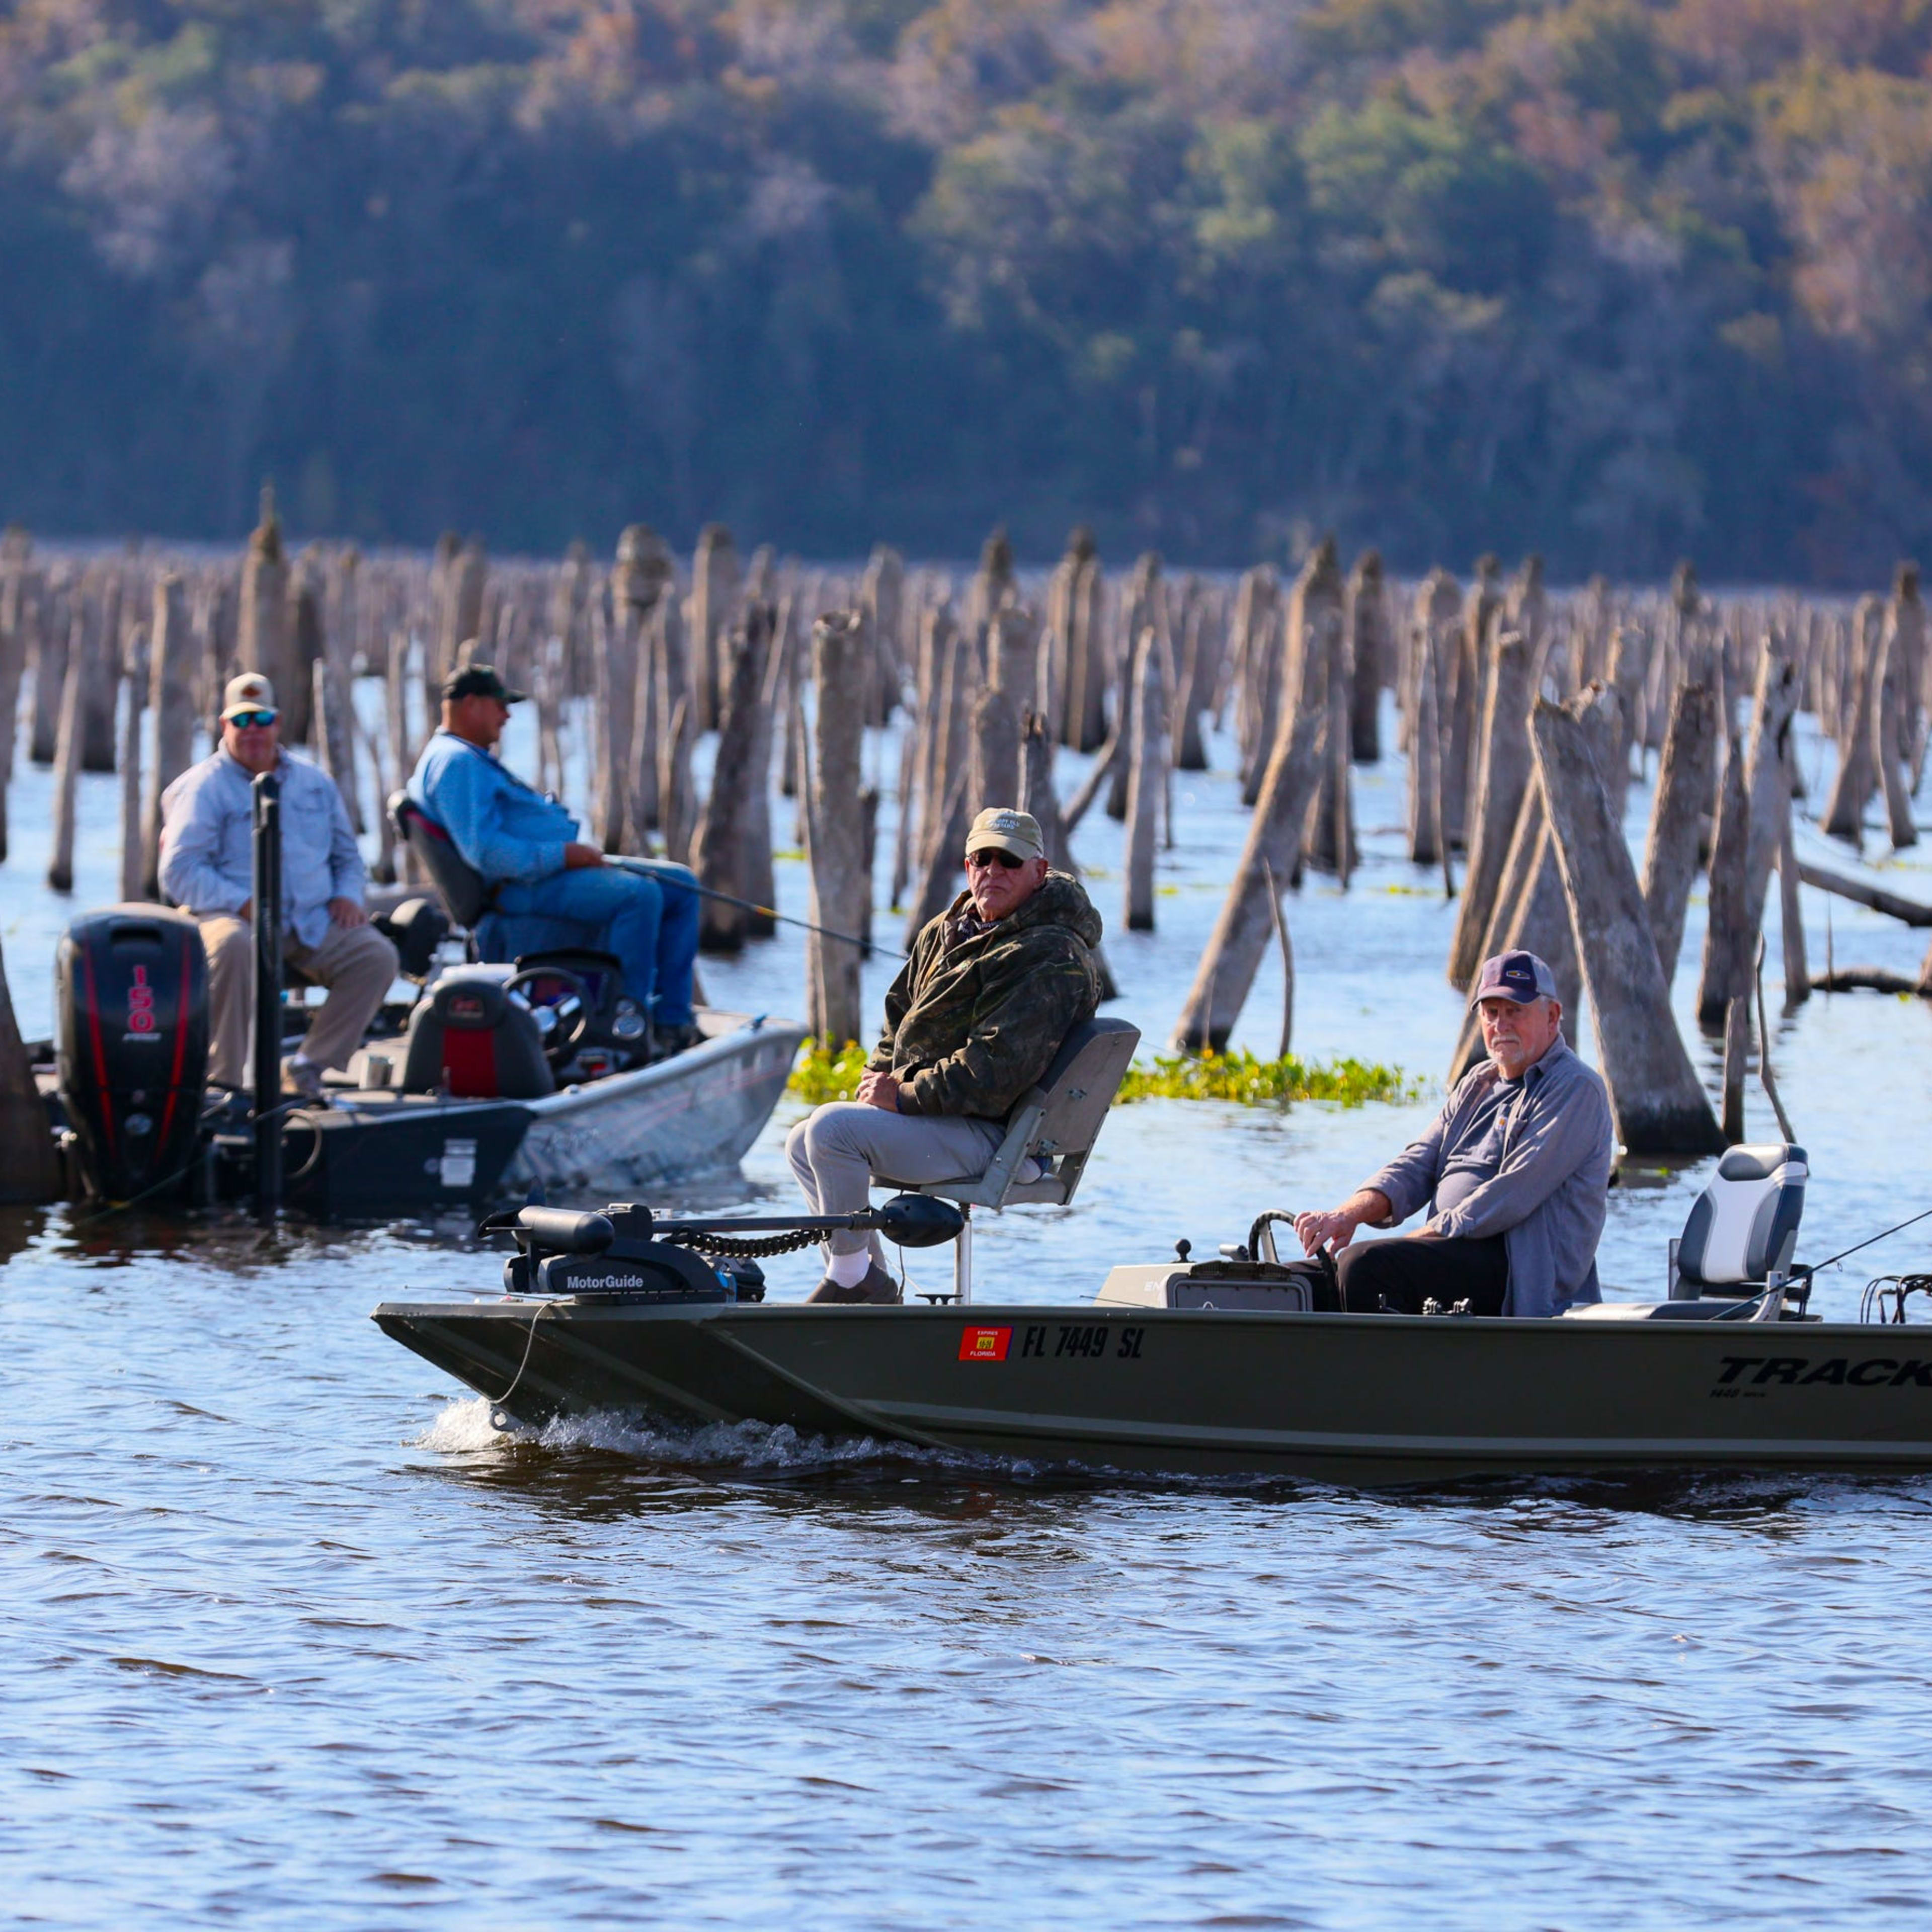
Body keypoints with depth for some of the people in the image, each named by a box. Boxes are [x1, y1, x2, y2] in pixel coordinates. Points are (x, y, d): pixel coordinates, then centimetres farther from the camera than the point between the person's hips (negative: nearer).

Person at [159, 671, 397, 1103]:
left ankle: (306, 1068, -11)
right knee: (233, 945, -40)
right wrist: (242, 904, -21)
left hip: (313, 922, 5)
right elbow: (179, 872, -7)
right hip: (234, 916, -5)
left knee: (377, 956, -18)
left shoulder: (315, 783, 20)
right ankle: (224, 1079, -33)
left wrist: (348, 895, 4)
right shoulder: (205, 787, 3)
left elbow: (347, 856, 27)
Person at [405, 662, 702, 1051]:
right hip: (522, 888, -12)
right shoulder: (454, 763, -12)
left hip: (551, 871, 12)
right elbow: (484, 851, -23)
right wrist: (564, 855, -21)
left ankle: (671, 1022, 0)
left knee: (680, 887, 7)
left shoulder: (476, 759, 26)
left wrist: (579, 854, 11)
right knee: (639, 894, -31)